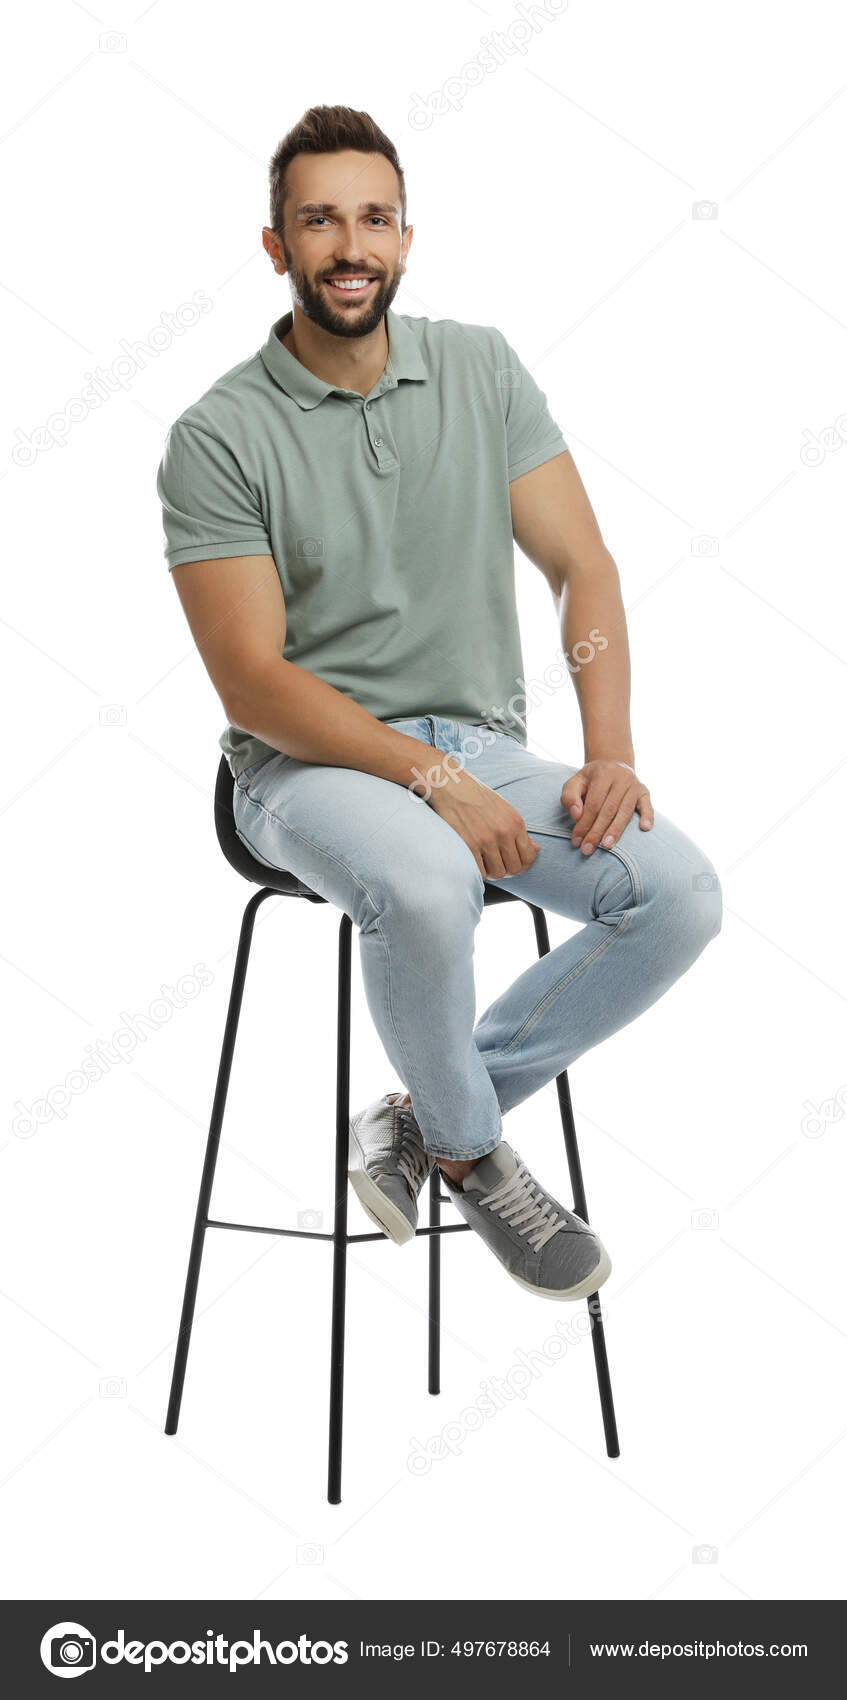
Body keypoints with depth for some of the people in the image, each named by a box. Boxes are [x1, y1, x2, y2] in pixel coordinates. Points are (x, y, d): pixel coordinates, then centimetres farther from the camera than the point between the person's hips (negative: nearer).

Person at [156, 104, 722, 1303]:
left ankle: (424, 1118, -3)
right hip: (308, 761, -4)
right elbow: (254, 681, -13)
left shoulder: (483, 370, 6)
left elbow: (581, 565, 2)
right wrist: (434, 781, -24)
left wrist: (610, 752, -14)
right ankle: (471, 1155, -6)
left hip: (483, 744, 4)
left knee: (681, 894, -19)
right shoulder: (219, 436, -7)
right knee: (426, 884, -37)